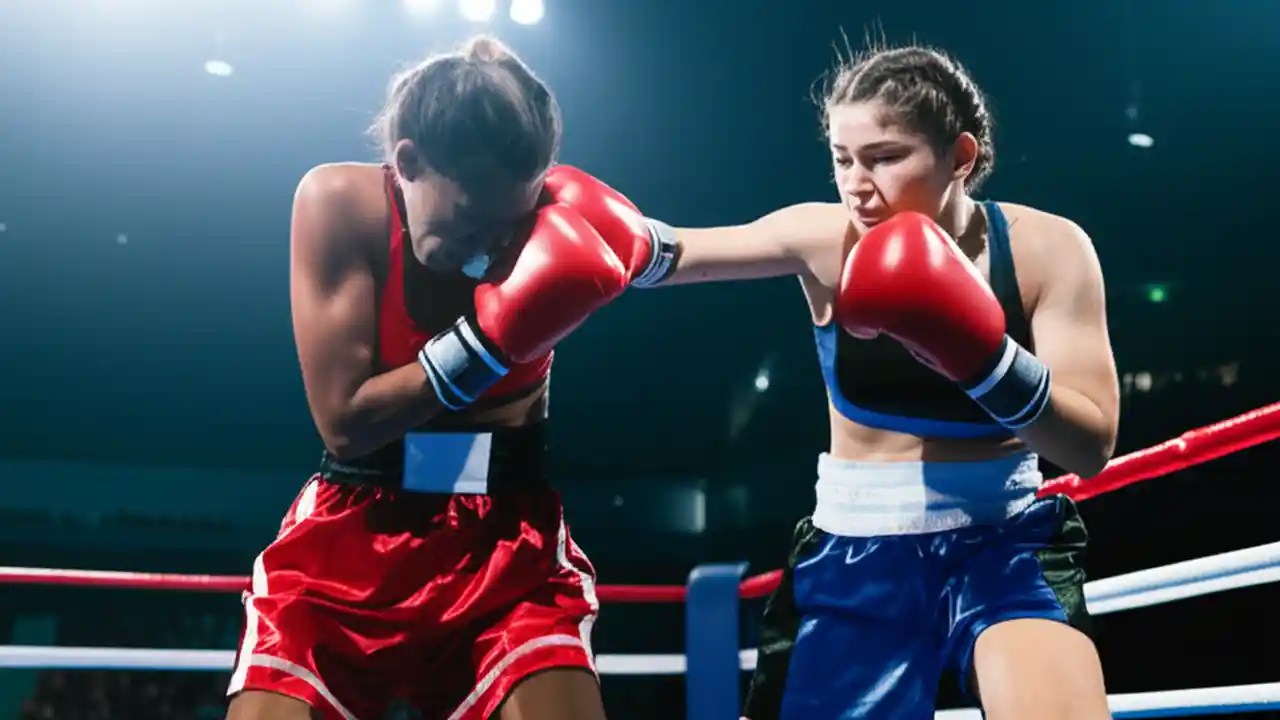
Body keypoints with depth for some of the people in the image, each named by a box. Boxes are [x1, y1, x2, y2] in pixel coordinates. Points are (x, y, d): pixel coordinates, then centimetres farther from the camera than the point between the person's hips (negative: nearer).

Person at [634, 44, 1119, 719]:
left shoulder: (1046, 247, -9)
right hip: (855, 550, 1)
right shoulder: (825, 238, -8)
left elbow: (1092, 443, -14)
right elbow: (681, 251, -20)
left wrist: (983, 359, -30)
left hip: (1003, 543, -1)